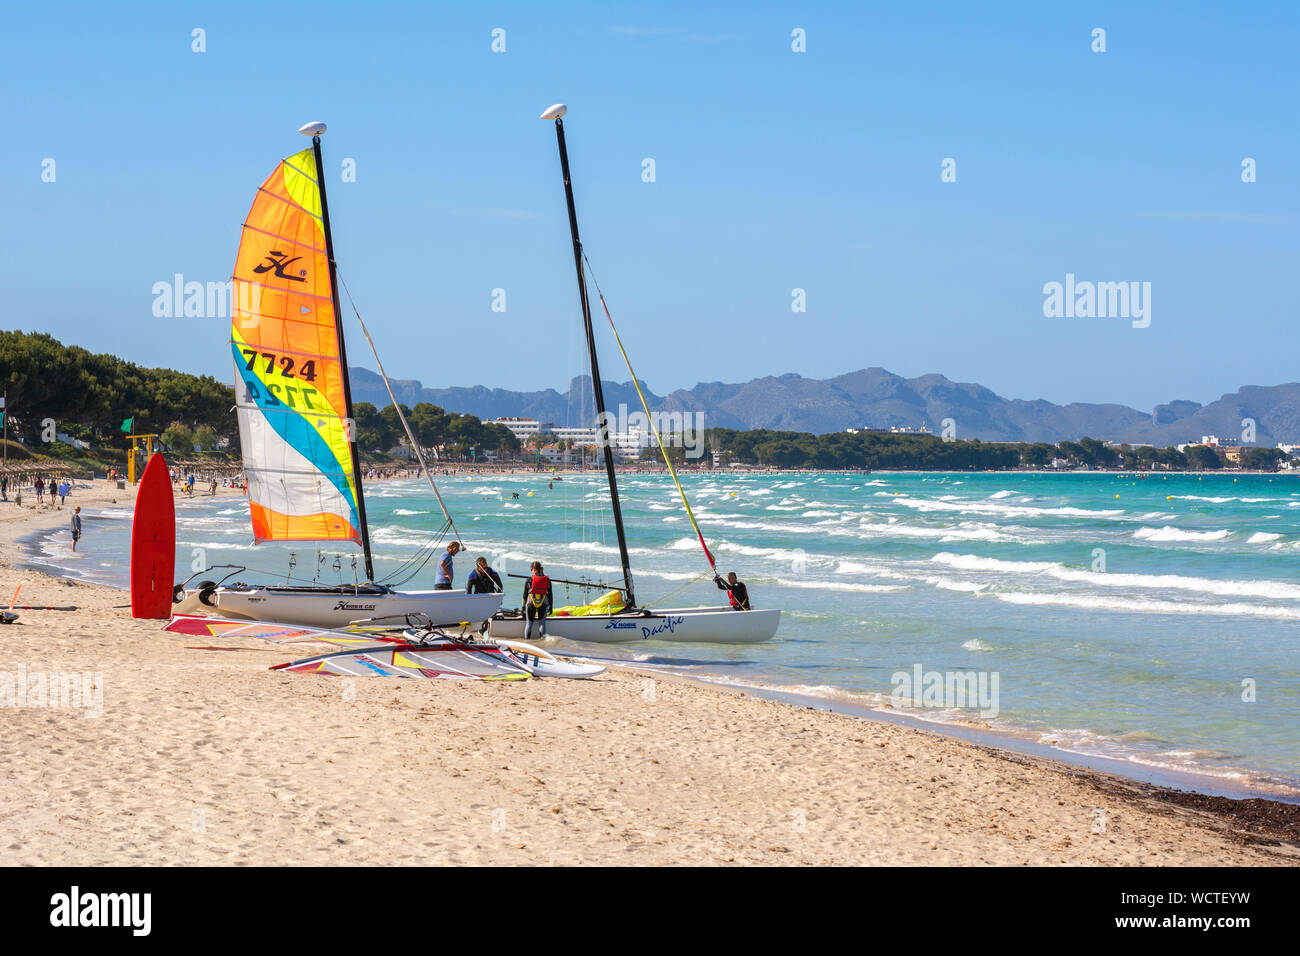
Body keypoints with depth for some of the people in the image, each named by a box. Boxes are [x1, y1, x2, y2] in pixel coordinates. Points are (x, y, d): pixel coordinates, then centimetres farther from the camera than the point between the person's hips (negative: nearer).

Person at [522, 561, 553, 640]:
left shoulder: (529, 580, 2)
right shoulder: (547, 580, 6)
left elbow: (525, 595, 5)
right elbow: (550, 594, 9)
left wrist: (523, 607, 12)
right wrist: (550, 607, 17)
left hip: (531, 604, -1)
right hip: (543, 604, 1)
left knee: (529, 623, 10)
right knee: (542, 623, 7)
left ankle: (527, 638, 8)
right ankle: (542, 638, -3)